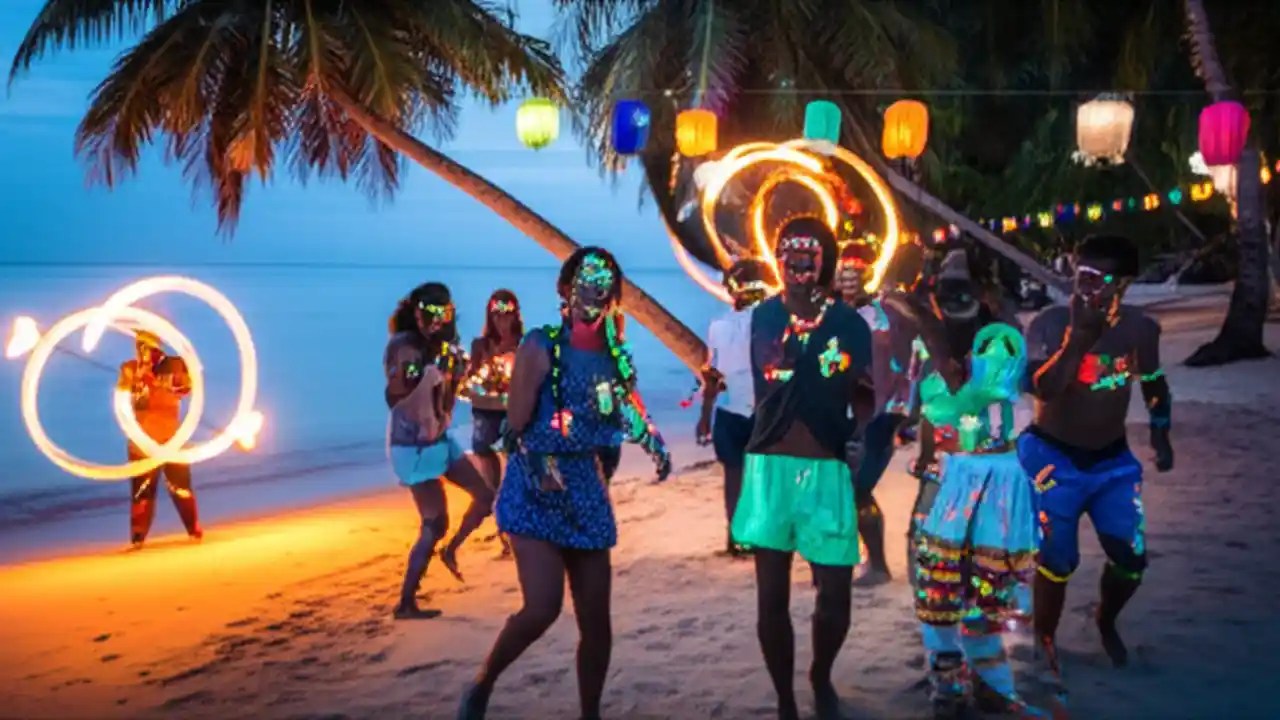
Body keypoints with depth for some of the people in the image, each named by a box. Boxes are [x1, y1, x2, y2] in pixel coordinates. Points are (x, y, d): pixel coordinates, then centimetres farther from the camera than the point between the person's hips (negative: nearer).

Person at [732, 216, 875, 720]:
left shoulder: (849, 323, 2)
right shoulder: (764, 316, 2)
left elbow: (863, 400, 7)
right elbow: (765, 387, -8)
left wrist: (862, 434, -8)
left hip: (827, 470, 0)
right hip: (769, 466, 0)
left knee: (835, 596, 1)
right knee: (772, 596, 6)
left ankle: (821, 679, 33)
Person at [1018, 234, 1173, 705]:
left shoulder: (1140, 328, -8)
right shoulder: (1049, 324, -19)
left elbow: (1154, 384, 11)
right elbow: (1044, 389, -33)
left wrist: (1160, 433, 8)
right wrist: (1080, 334, -36)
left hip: (1112, 458, 4)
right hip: (1053, 456, -3)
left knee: (1132, 557, 4)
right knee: (1058, 558, -5)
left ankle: (1105, 620, 36)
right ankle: (1044, 643, 18)